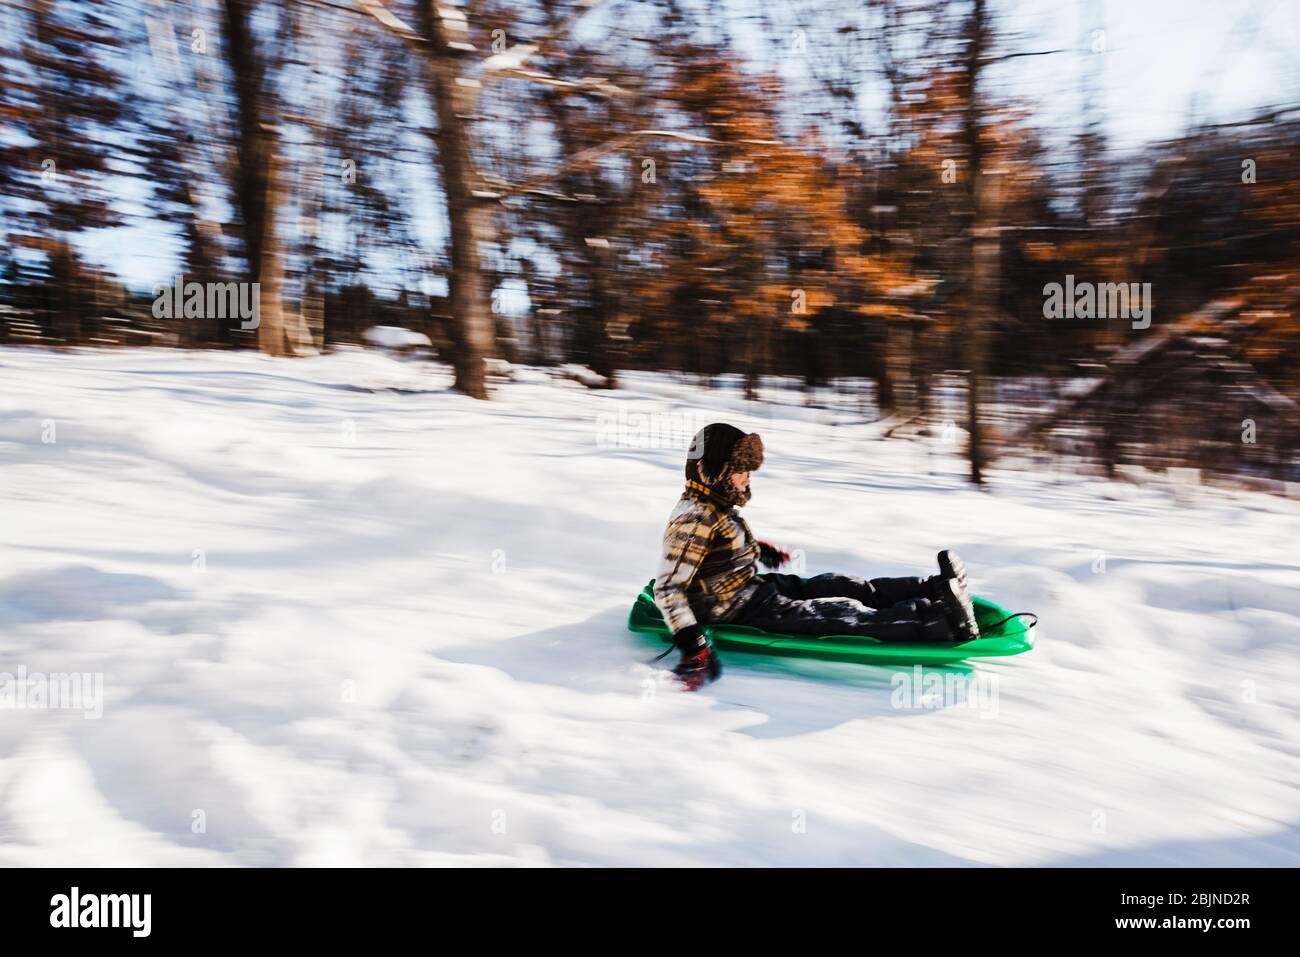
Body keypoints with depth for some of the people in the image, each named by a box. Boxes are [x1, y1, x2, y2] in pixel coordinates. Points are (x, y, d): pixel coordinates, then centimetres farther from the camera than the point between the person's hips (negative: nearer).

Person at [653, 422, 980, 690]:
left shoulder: (714, 506, 9)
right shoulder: (694, 520, -22)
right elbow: (668, 590, -27)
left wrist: (756, 548, 42)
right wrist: (692, 646, -36)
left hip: (757, 586, 11)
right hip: (743, 612, -11)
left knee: (855, 588, 1)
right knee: (842, 613, -21)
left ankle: (939, 589, -1)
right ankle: (940, 621, -28)